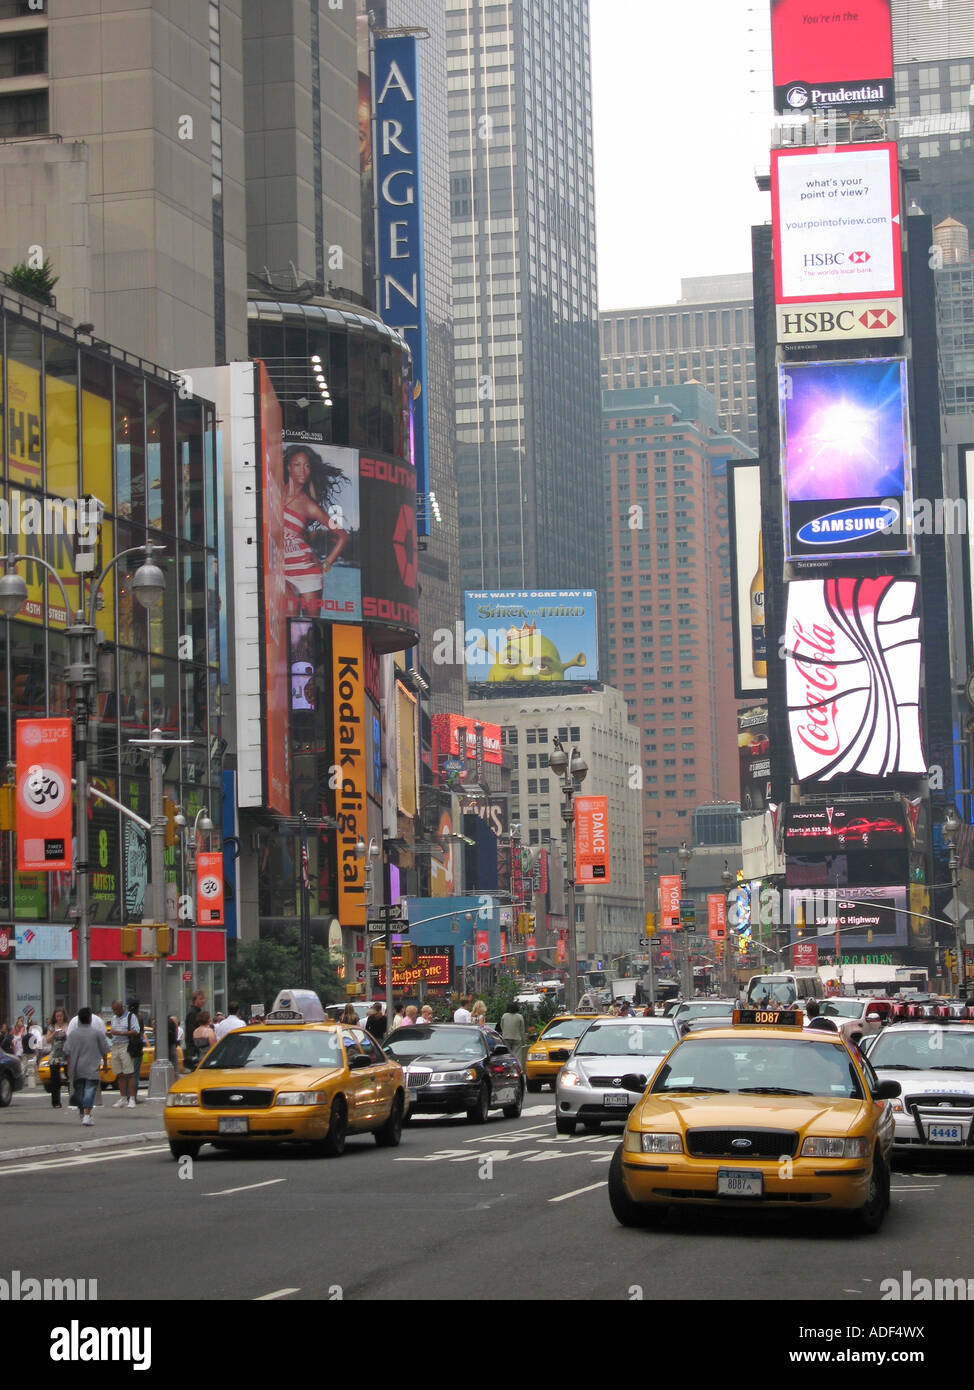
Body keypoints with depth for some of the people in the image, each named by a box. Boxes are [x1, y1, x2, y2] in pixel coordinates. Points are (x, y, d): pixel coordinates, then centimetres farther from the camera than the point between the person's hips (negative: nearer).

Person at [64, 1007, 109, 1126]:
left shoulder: (72, 1034, 3)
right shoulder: (97, 1033, -3)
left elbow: (67, 1052, 4)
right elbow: (104, 1050, 3)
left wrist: (69, 1067, 12)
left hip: (76, 1068, 3)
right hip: (92, 1069, -3)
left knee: (79, 1091, 14)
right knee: (90, 1090, -6)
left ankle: (82, 1113, 21)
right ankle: (87, 1115, -19)